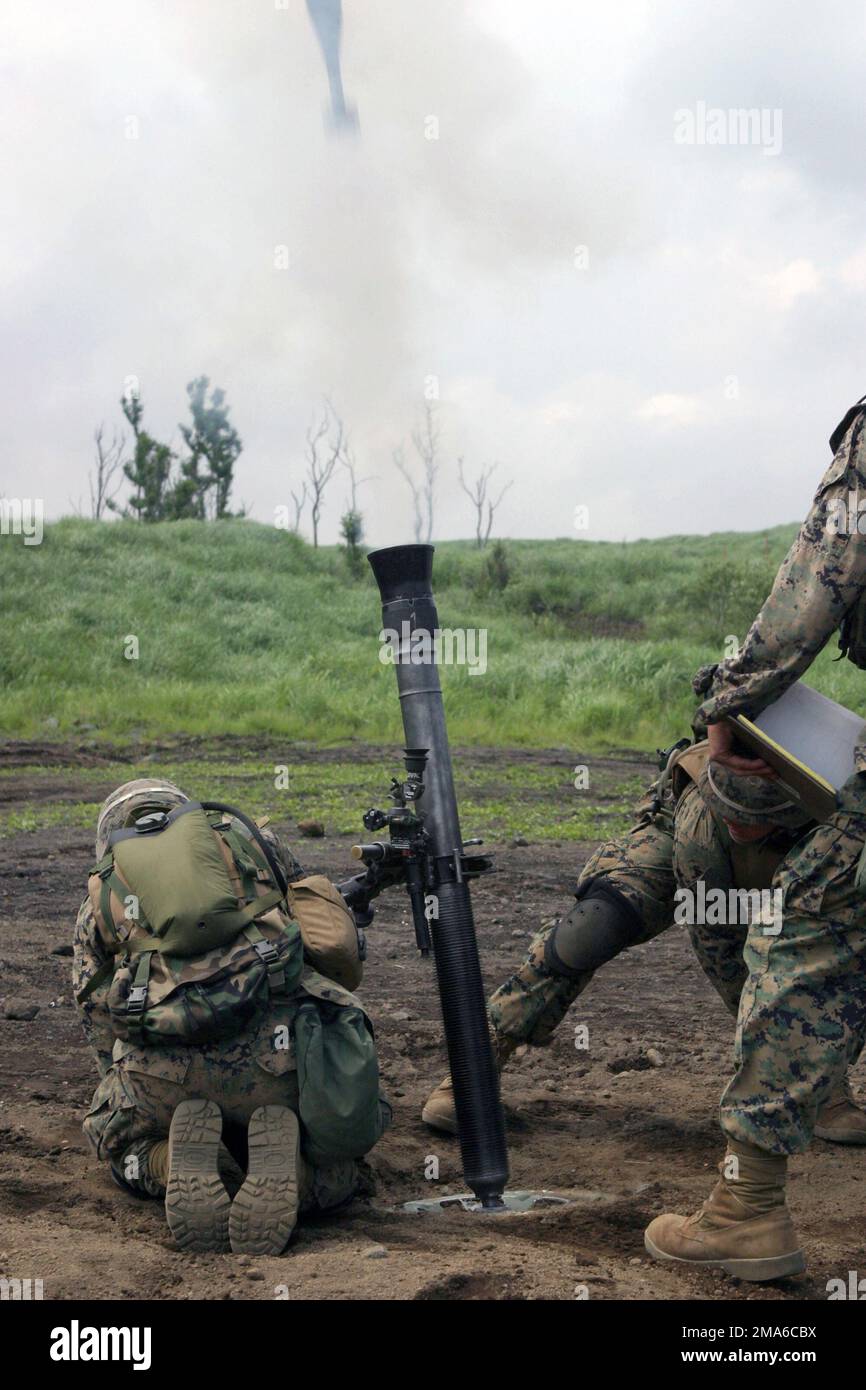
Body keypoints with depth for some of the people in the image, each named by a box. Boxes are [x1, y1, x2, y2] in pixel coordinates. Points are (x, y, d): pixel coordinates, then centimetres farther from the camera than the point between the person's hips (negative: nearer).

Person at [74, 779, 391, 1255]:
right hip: (281, 1050, 0)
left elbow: (101, 1022, 29)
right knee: (333, 1174, 26)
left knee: (128, 1149, 33)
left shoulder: (101, 894, 25)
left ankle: (183, 1159, -2)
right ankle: (281, 1157, -10)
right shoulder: (246, 836, 25)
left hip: (164, 1072, 1)